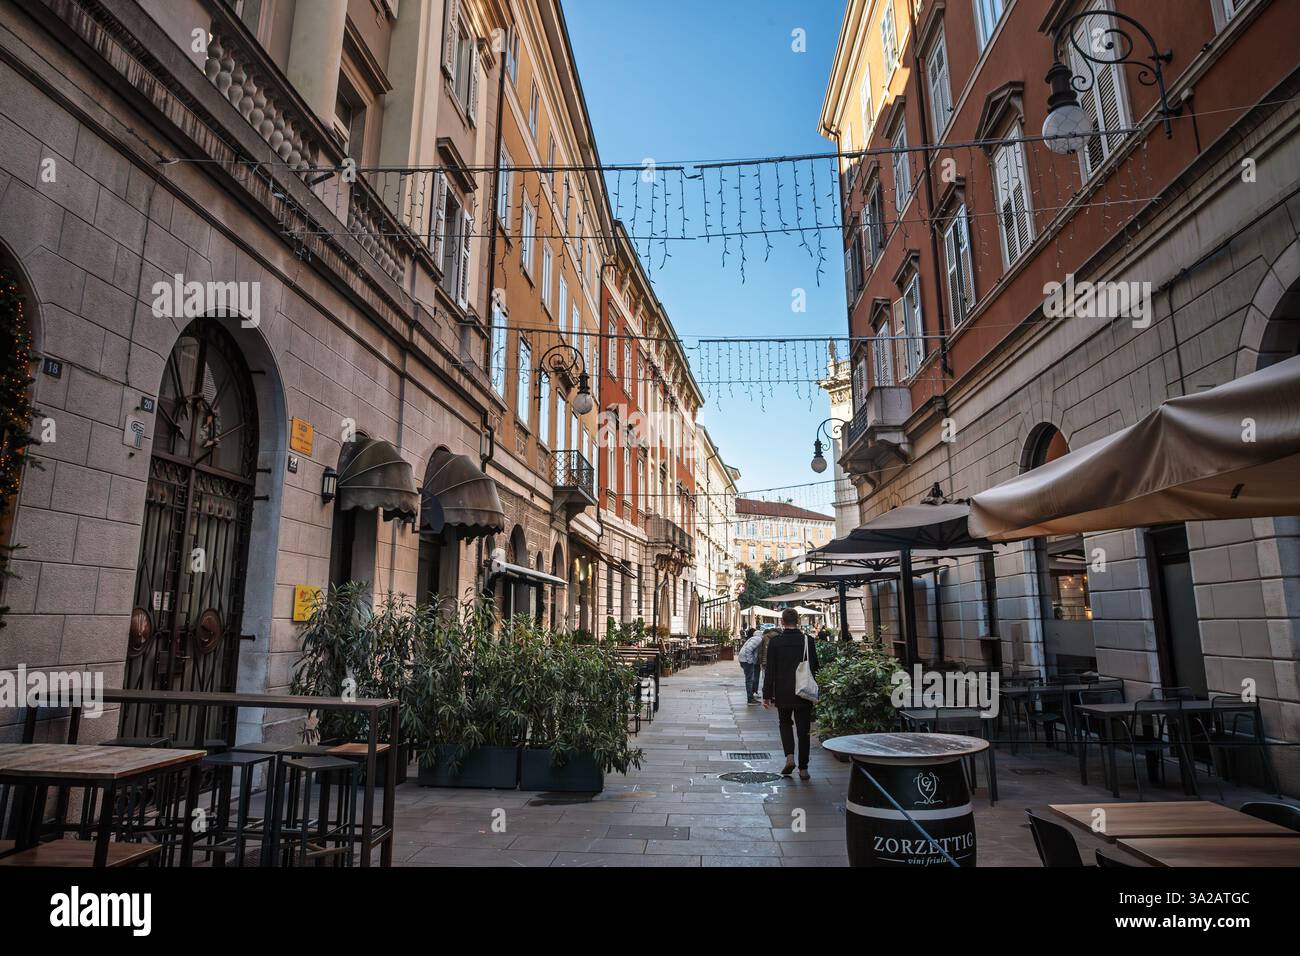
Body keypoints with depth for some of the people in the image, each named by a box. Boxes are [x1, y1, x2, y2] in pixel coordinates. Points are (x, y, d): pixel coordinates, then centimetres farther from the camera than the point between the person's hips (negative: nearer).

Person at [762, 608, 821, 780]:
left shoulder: (775, 642, -8)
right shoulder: (808, 641, -5)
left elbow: (770, 671, -6)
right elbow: (815, 668, 0)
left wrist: (767, 695, 0)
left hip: (783, 694, 0)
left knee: (785, 723, 20)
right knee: (803, 729, 9)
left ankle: (789, 757, 2)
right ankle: (803, 768, 11)